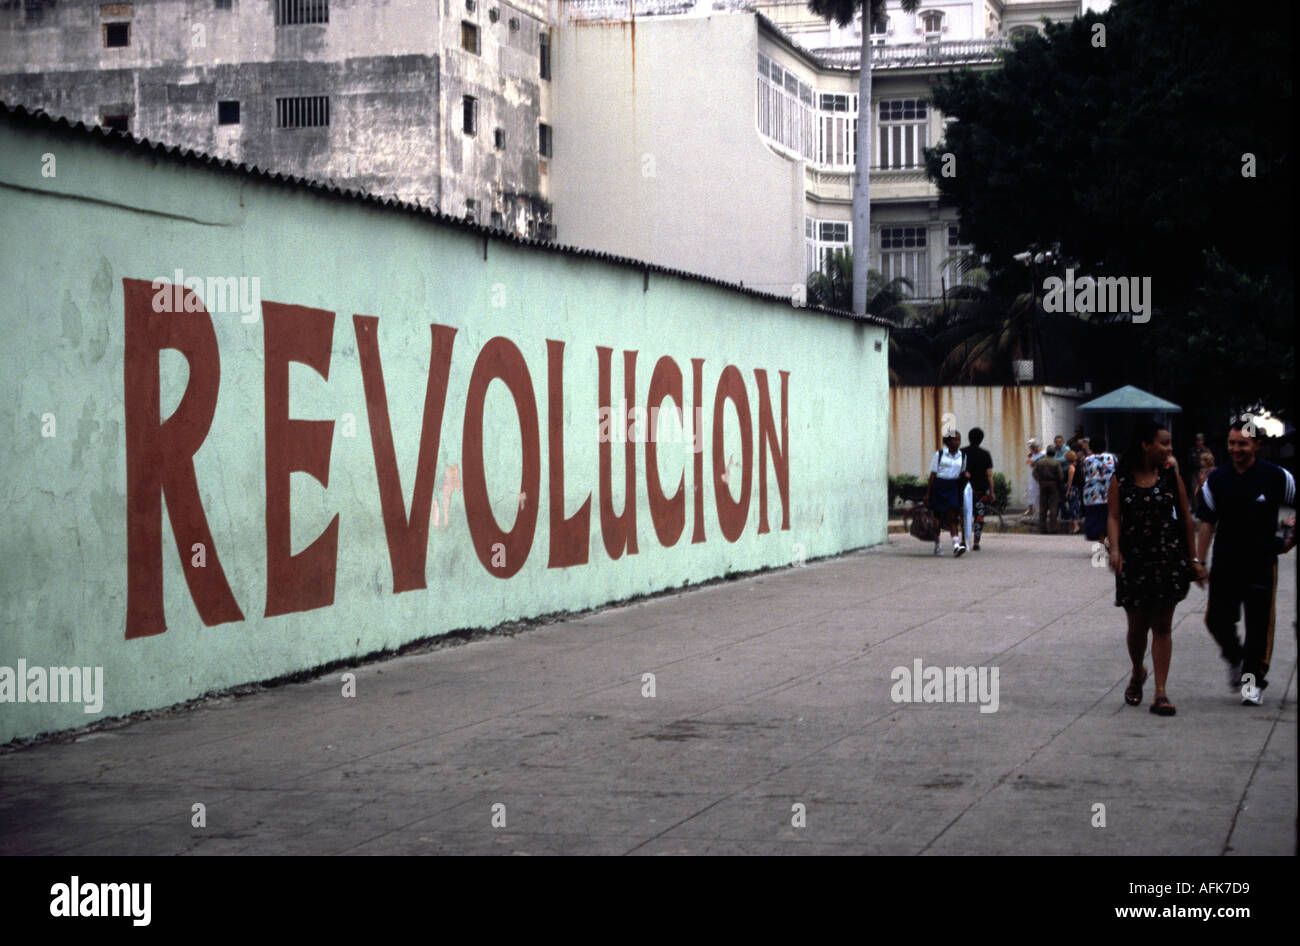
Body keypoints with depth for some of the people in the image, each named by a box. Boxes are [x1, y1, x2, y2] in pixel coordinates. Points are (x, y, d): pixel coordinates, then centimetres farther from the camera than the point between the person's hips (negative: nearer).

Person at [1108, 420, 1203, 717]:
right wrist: (1115, 548, -24)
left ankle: (1161, 692, -1)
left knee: (1162, 626, -1)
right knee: (1137, 624, 8)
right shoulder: (1121, 479, -1)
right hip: (1134, 559, 0)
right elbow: (1113, 517, -7)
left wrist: (1193, 559, 6)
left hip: (1168, 557, 0)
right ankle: (1137, 673, 36)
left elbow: (1185, 518, 6)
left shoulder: (1170, 475, 3)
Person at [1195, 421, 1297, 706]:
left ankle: (1254, 679, 12)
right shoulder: (1217, 479, 2)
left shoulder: (1276, 477, -5)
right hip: (1225, 563, 2)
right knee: (1217, 619, 3)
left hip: (1262, 563, -2)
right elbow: (1207, 523, 6)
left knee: (1259, 623, 0)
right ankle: (1235, 658, 30)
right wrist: (1199, 562, 2)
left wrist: (1291, 541, 4)